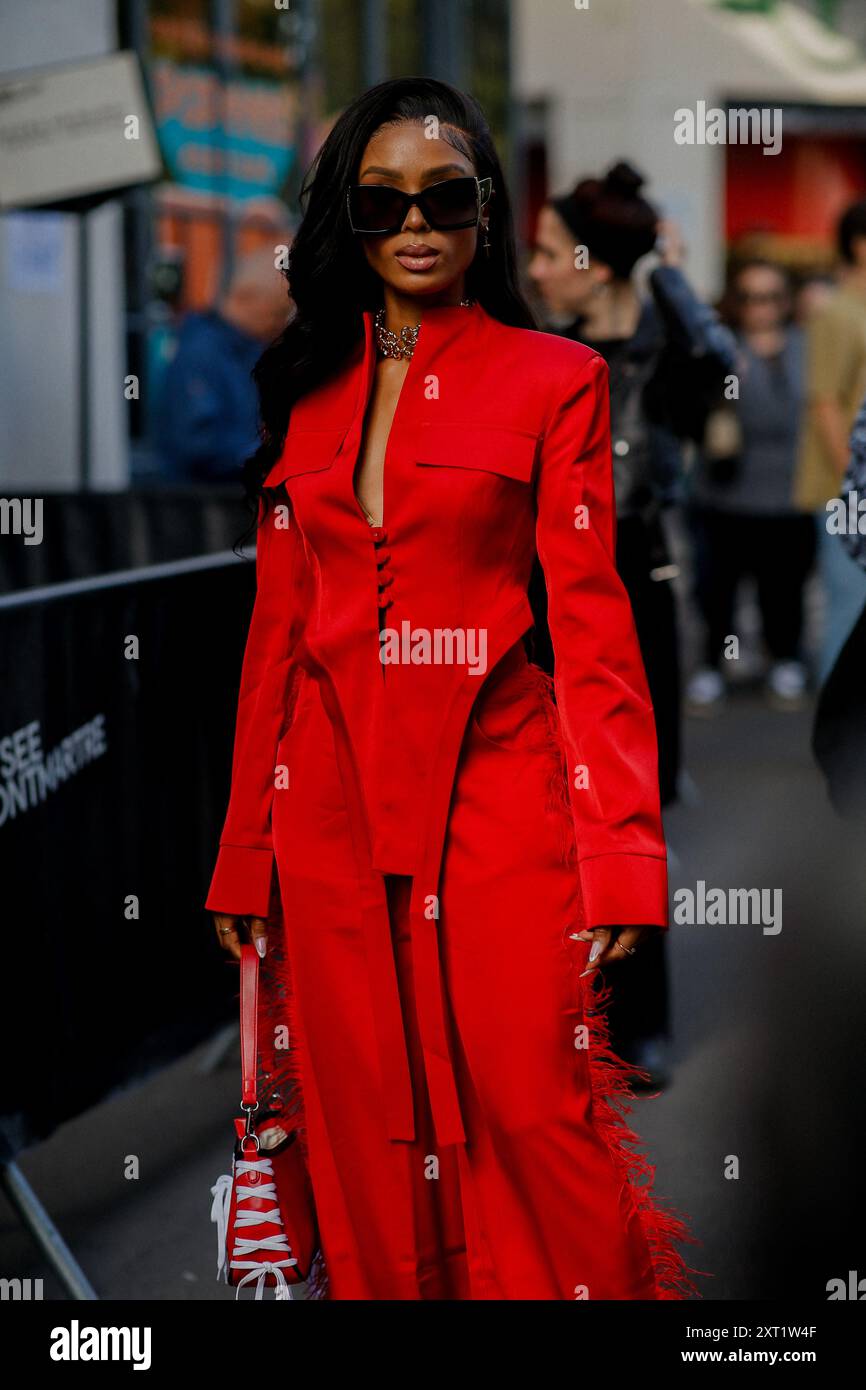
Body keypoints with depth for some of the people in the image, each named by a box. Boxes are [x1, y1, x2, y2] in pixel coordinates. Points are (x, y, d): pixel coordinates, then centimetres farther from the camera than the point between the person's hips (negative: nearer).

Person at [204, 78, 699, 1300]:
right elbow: (277, 628, 12)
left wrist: (620, 856, -12)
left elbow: (593, 625, -4)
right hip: (334, 807, 4)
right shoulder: (308, 397, 12)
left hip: (496, 791, -3)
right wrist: (245, 855, 8)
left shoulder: (554, 380, 2)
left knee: (534, 1126, -8)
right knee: (369, 1132, 7)